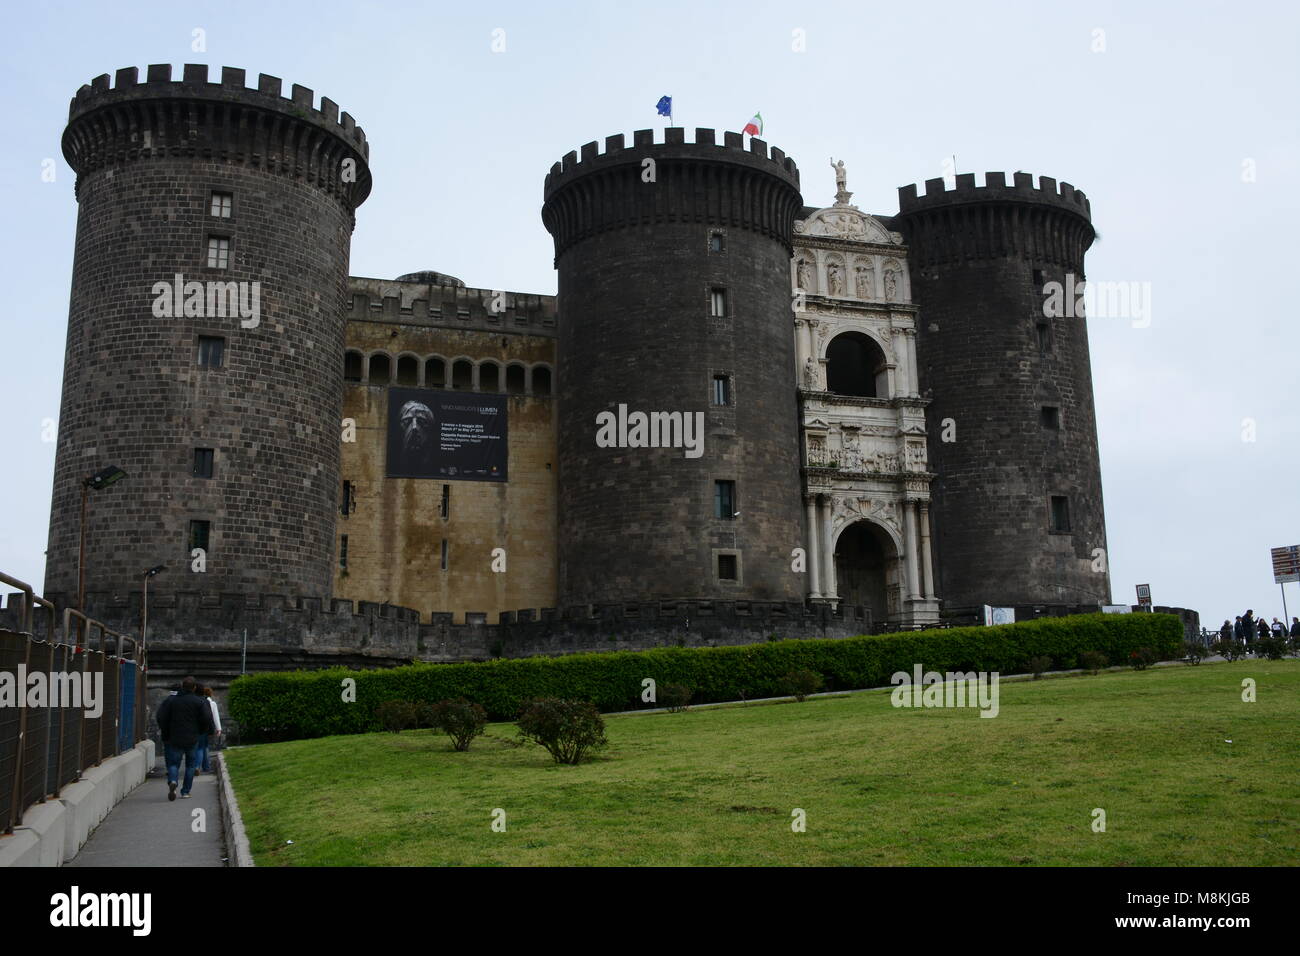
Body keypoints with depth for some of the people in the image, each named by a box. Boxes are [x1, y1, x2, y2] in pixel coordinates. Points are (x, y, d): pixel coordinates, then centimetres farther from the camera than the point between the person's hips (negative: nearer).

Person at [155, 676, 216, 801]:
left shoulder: (170, 700, 3)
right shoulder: (200, 701, -1)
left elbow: (161, 717, -4)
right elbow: (207, 719, -9)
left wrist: (166, 733, 6)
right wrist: (201, 731, 9)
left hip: (174, 739, 0)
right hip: (192, 739, 0)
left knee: (173, 764, 6)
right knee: (191, 765, 14)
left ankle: (173, 781, -25)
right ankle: (185, 792, 13)